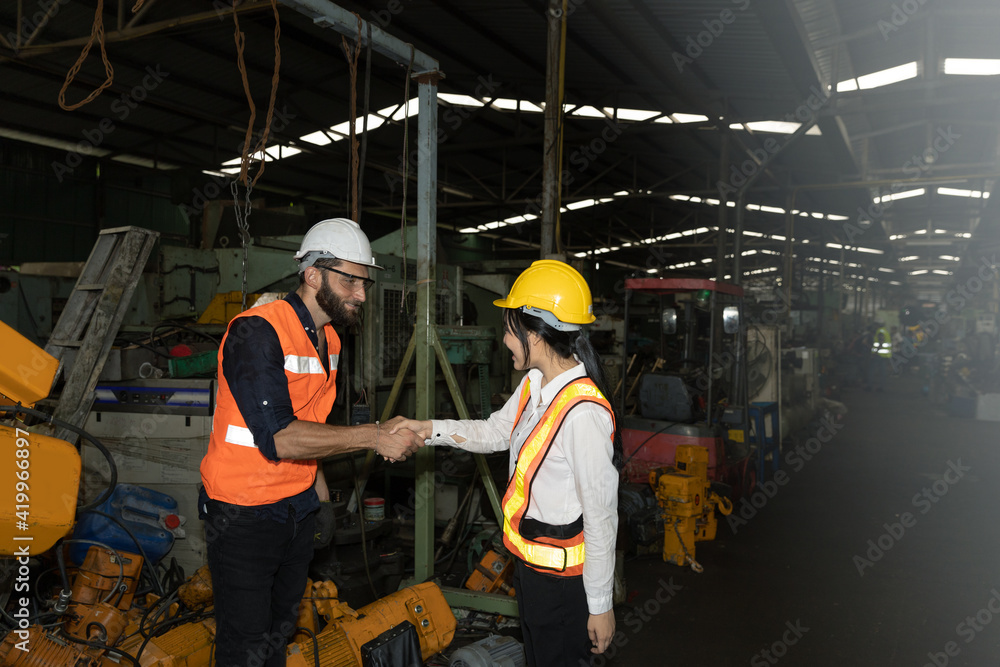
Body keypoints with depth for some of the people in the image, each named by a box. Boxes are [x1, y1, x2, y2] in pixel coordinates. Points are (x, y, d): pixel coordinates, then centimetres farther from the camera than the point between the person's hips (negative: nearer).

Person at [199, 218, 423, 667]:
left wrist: (314, 475, 14)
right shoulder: (256, 332, -23)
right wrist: (373, 437, -28)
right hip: (245, 515, -8)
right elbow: (278, 437, -30)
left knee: (280, 628, 21)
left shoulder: (328, 337, 6)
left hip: (298, 507, 8)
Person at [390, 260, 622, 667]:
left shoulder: (584, 412, -30)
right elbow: (496, 433, 16)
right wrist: (431, 429, 4)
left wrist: (600, 605, -17)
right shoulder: (534, 385, -1)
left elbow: (601, 518, -25)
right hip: (528, 559, 9)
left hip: (562, 578, -9)